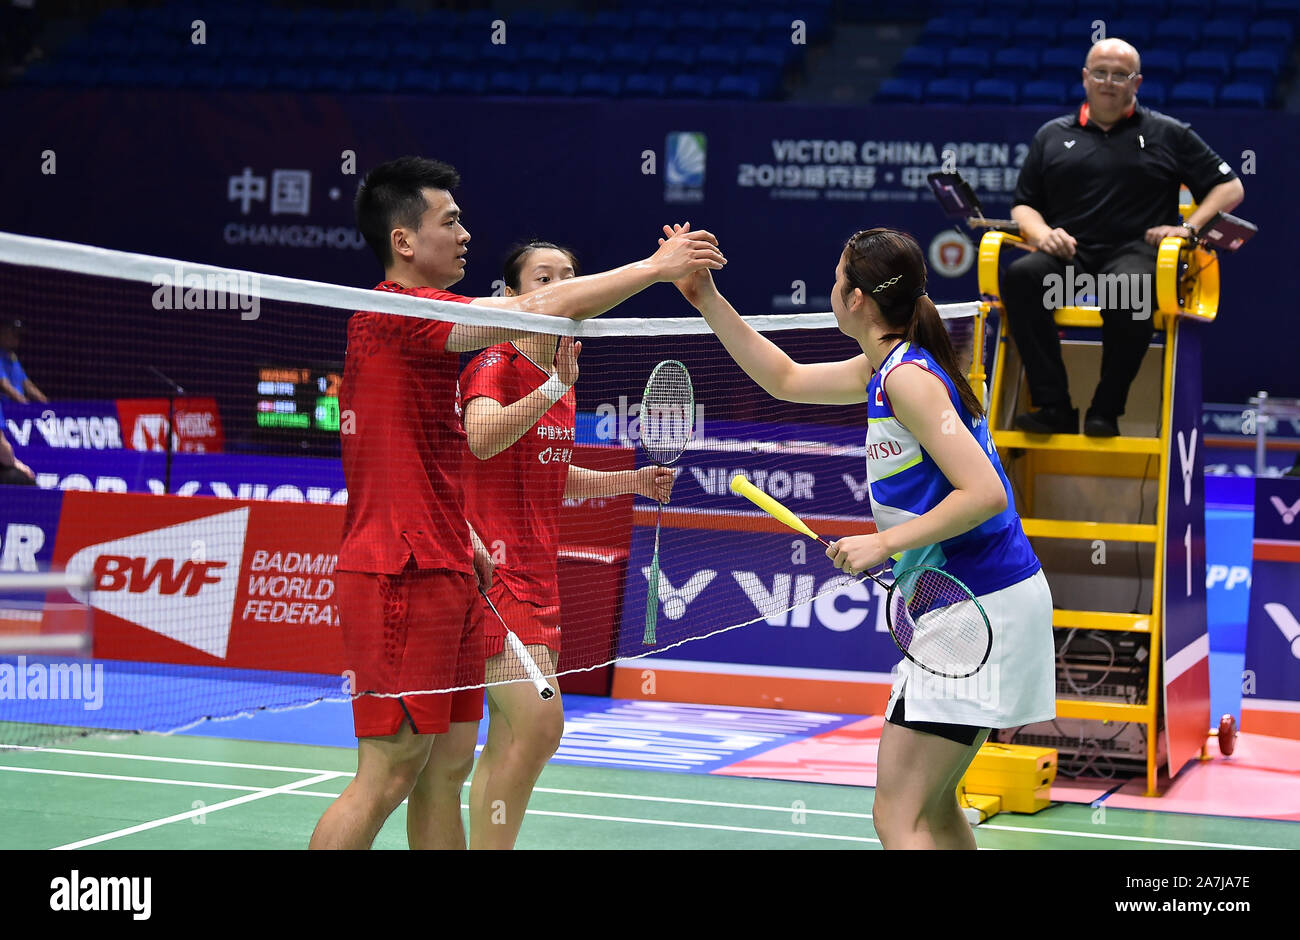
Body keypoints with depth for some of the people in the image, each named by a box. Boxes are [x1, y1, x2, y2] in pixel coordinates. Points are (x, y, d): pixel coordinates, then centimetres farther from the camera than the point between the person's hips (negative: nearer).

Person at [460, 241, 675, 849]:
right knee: (539, 722, -18)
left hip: (538, 572, 8)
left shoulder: (562, 375, 14)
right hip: (497, 566, -8)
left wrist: (632, 481, 21)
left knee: (509, 740, 7)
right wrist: (555, 387, -35)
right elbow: (483, 439, -31)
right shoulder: (495, 365, -10)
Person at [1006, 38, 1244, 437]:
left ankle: (1106, 410, -29)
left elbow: (1229, 187, 16)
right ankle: (1054, 407, -33)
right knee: (1020, 276, -33)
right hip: (1067, 254, 2)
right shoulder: (1052, 135, 22)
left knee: (1127, 290, -40)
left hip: (1135, 252, -2)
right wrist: (1041, 232, -2)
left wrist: (1190, 228, 0)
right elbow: (1023, 205, 21)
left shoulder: (1169, 134, 17)